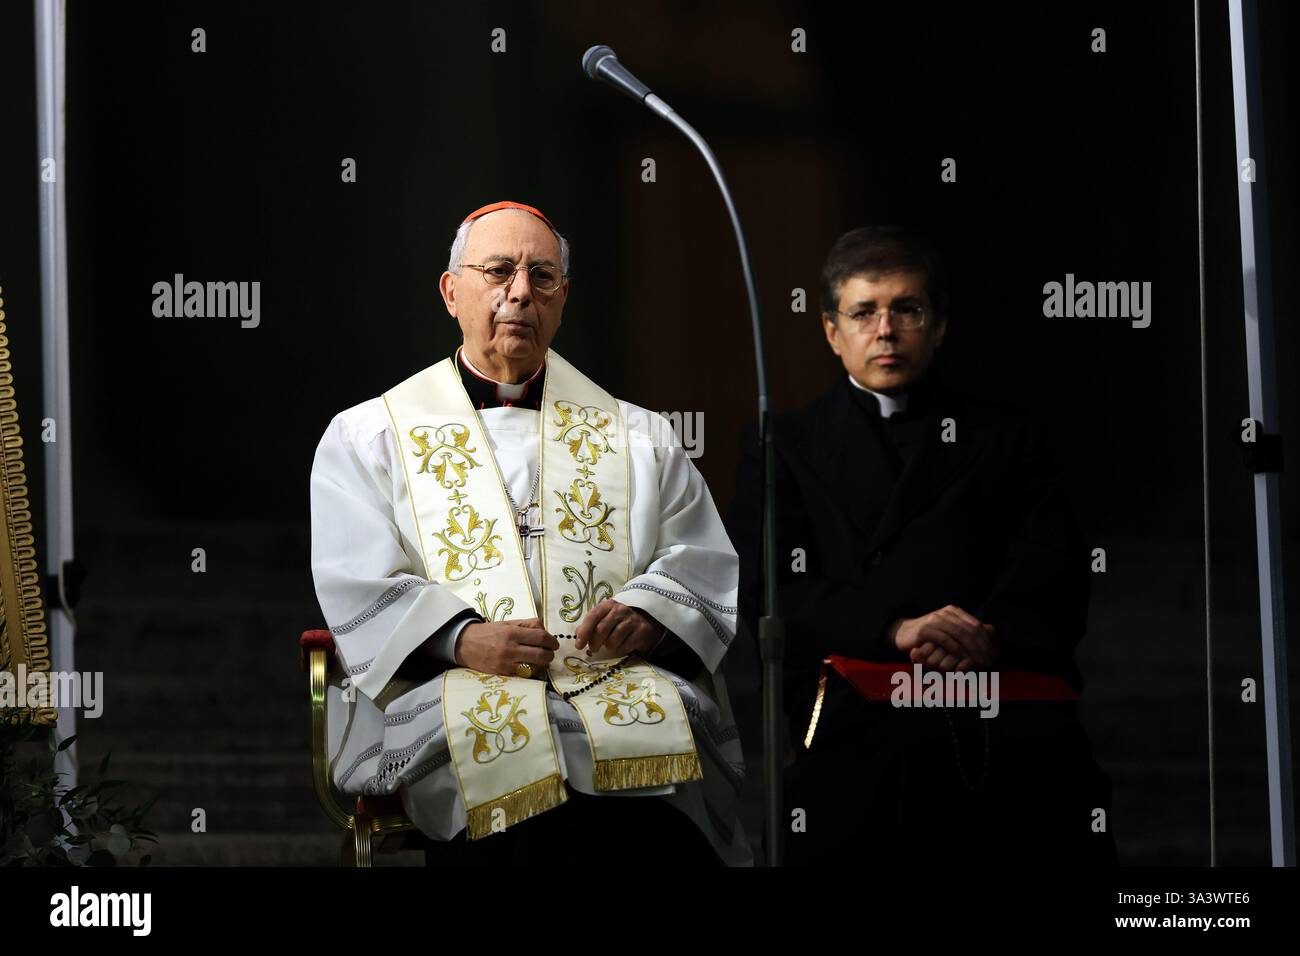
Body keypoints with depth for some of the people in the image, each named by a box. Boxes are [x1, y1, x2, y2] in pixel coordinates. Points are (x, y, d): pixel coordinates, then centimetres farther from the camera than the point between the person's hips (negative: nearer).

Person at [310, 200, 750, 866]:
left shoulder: (637, 438, 25)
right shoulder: (366, 438, 18)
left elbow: (706, 565, 17)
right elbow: (359, 588, 6)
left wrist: (648, 614, -7)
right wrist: (461, 638, -14)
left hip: (623, 682, 2)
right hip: (449, 692, -2)